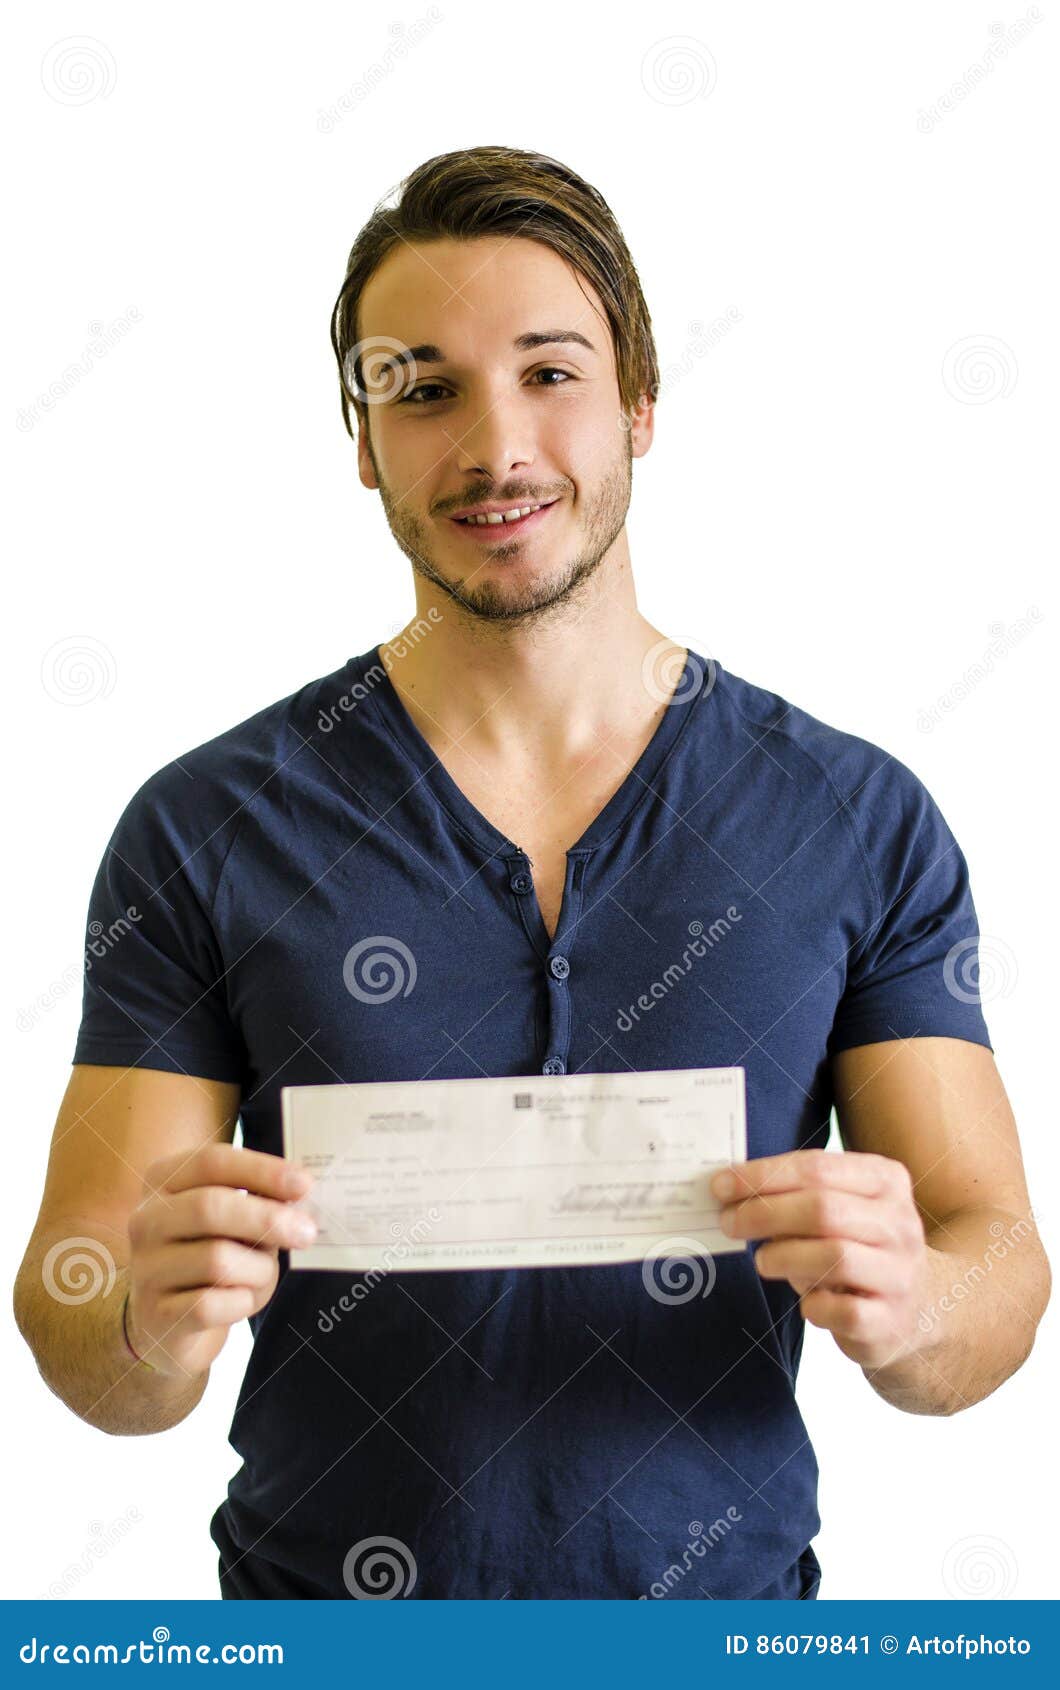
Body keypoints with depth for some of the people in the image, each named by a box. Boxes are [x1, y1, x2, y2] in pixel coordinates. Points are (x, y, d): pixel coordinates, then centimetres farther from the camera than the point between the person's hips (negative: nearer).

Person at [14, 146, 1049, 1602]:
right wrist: (155, 1324, -30)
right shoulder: (207, 830, -9)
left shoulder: (866, 823, -7)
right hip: (326, 1601, 0)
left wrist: (901, 1303, -28)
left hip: (728, 1602, 1)